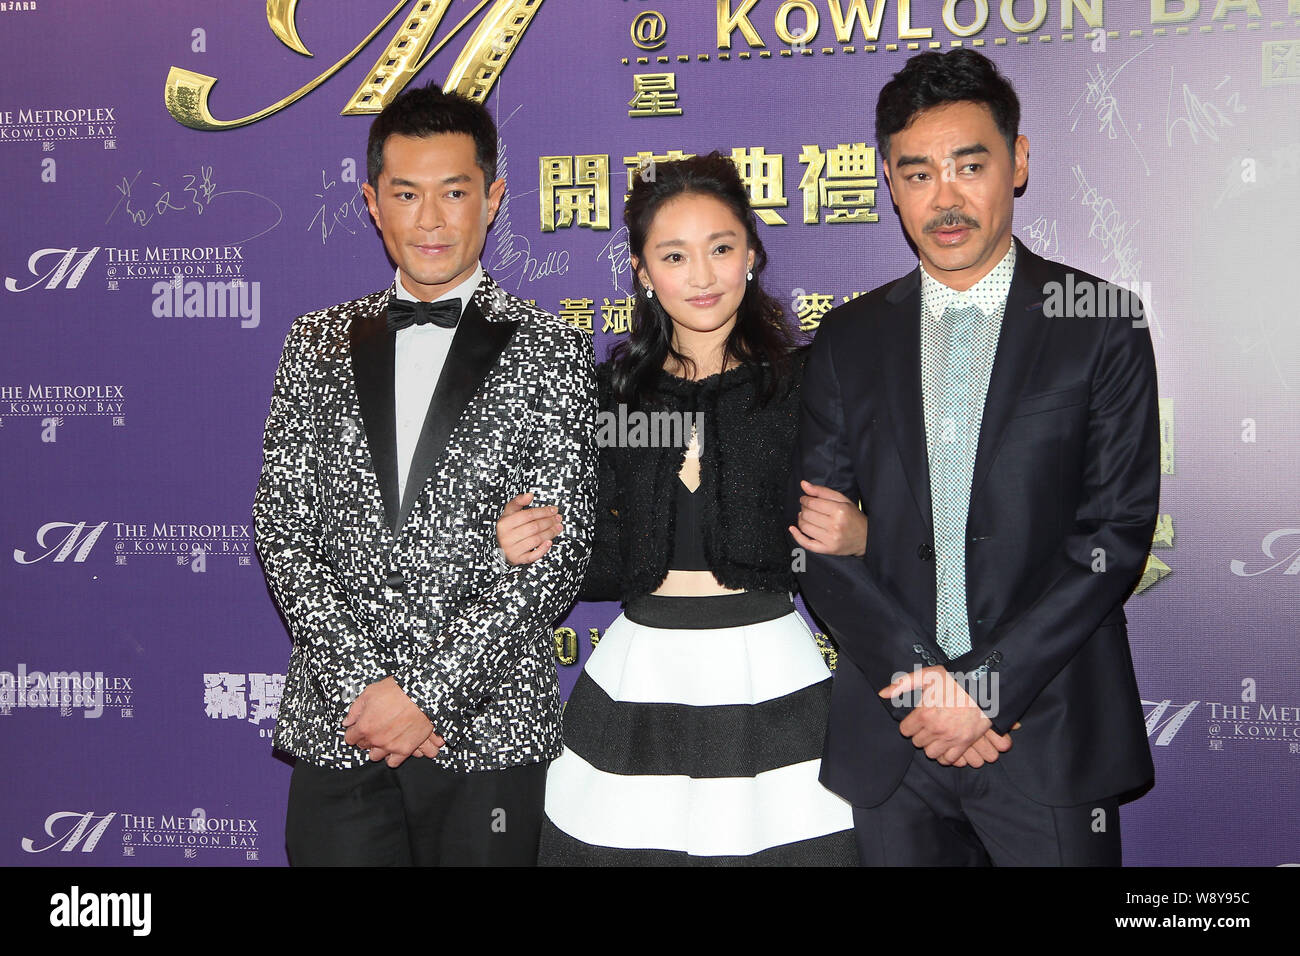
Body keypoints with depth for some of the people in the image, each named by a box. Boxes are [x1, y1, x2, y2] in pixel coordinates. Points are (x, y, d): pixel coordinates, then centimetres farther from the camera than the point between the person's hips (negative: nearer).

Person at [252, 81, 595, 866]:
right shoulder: (320, 344, 8)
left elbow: (559, 554, -8)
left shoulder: (550, 351, -1)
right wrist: (360, 682, -9)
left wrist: (425, 690, -12)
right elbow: (286, 532, 3)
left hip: (491, 734, -2)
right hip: (338, 727, 2)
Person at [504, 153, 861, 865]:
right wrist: (535, 545, -8)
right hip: (639, 673, 2)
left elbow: (851, 531, 2)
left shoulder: (804, 382, -2)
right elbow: (605, 565, 9)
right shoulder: (608, 390, 5)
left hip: (769, 670, -2)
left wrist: (857, 537, -19)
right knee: (622, 846, 8)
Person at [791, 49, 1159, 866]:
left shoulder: (1104, 327, -1)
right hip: (889, 734, 2)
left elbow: (1116, 532, -7)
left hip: (1049, 736, -2)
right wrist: (918, 677, -10)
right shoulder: (848, 341, 6)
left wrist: (985, 685, -13)